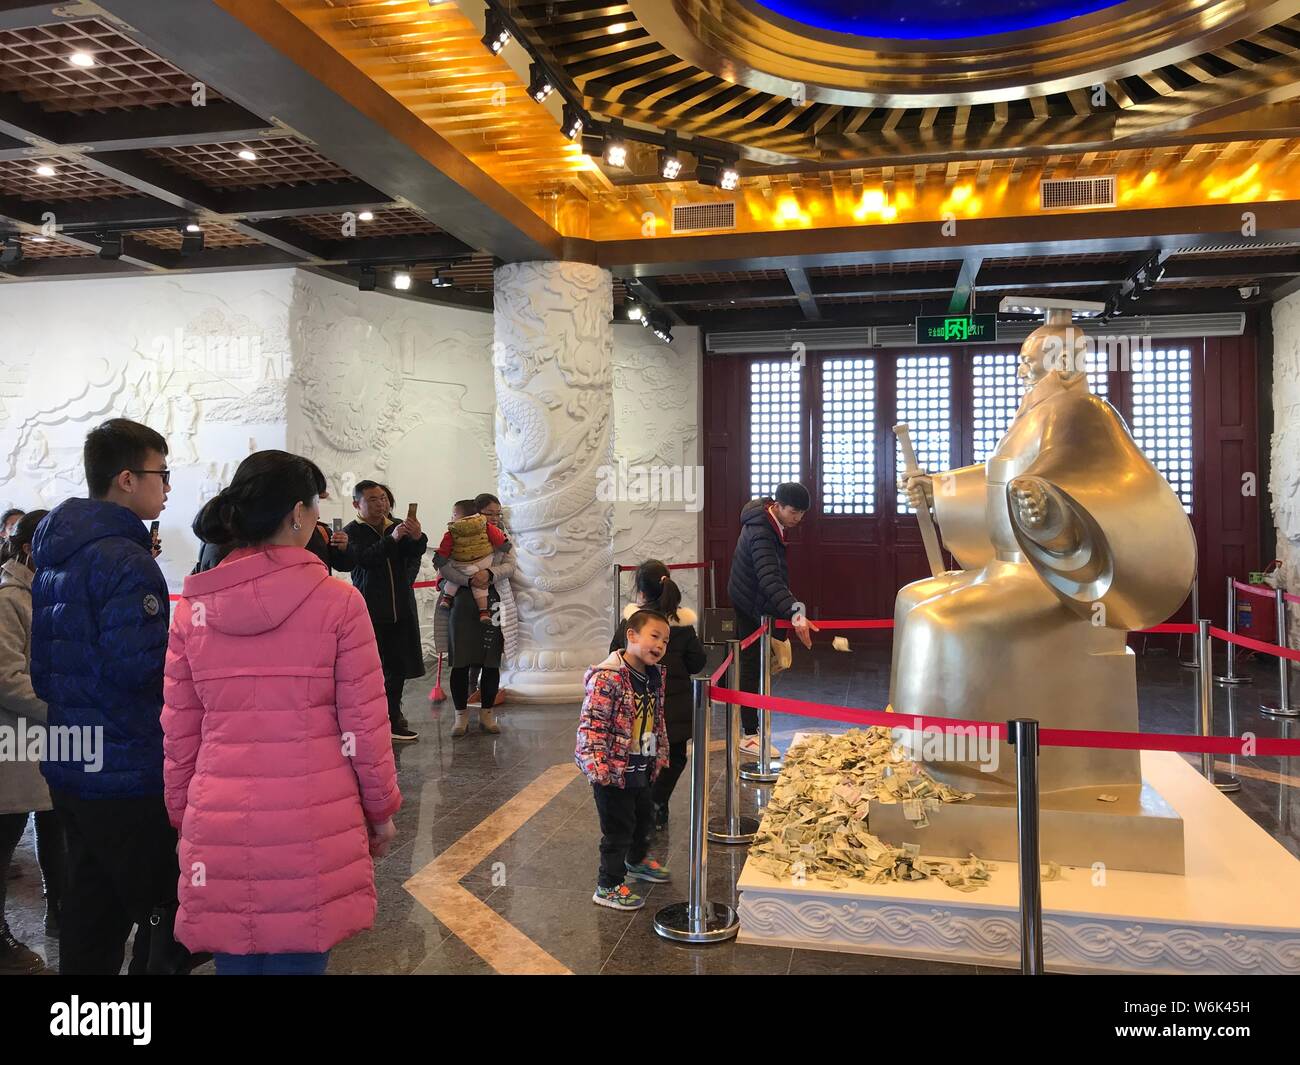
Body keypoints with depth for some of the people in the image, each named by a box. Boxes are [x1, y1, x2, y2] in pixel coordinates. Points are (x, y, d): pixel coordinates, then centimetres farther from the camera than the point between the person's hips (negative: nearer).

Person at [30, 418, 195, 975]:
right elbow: (137, 667, -26)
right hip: (130, 770, -10)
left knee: (93, 909, 20)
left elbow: (42, 668, 17)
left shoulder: (54, 557, 12)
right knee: (167, 913, 1)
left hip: (69, 766, 10)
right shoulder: (127, 561, -19)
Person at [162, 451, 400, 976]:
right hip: (314, 822, -3)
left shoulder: (193, 608, 2)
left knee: (235, 960, 17)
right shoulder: (338, 601, -9)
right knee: (297, 959, 10)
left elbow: (179, 735, 7)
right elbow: (365, 724, -5)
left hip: (219, 825, 3)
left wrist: (184, 816, 20)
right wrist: (382, 809, 7)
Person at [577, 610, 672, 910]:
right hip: (613, 771, -9)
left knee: (644, 816, 26)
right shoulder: (608, 678, -24)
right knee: (618, 828, 1)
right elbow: (591, 725, -25)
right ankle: (608, 886, 18)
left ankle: (636, 860, 51)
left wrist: (660, 754, 21)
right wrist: (597, 767, -28)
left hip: (641, 768, 9)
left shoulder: (654, 678, 4)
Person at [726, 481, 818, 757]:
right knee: (751, 665, -6)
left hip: (745, 597, 10)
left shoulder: (765, 517, -3)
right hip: (750, 605, -10)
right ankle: (749, 735, 0)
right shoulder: (761, 535, -34)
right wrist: (795, 613, -61)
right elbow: (770, 579, -48)